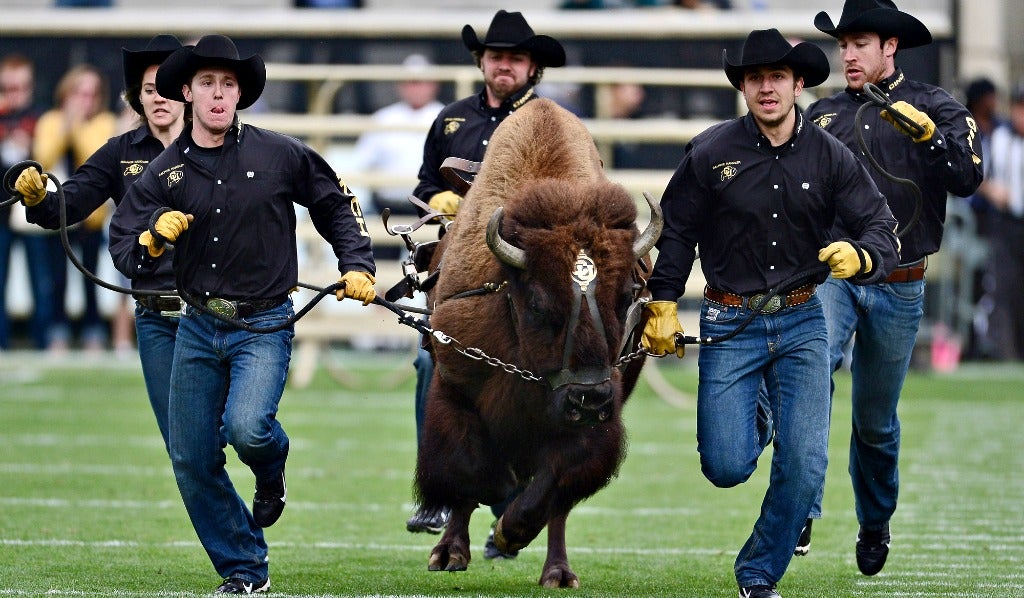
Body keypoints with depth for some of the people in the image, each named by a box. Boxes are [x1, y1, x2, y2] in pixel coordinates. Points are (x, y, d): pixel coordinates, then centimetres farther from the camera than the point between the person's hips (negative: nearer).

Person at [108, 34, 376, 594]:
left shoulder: (279, 154, -5)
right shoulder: (165, 171, 1)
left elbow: (337, 206, 10)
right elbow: (124, 253, 1)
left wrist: (356, 265, 1)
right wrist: (155, 235, -19)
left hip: (264, 326, -3)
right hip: (197, 327, 3)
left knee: (246, 428, -28)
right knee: (191, 461, 2)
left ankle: (272, 470, 10)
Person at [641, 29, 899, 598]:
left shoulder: (830, 157, -2)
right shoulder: (711, 152, -5)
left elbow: (883, 229, -6)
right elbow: (675, 232, 5)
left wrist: (859, 256, -27)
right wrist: (662, 305, 2)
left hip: (802, 321, 1)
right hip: (730, 325, -1)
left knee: (805, 467, -7)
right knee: (726, 468, -8)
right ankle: (750, 426, 30)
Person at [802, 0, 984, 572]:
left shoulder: (935, 107, -1)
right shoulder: (825, 115, 8)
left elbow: (967, 180, -16)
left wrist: (927, 133, -29)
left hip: (898, 287, -1)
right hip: (832, 273, 1)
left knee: (876, 420, 11)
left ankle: (876, 524, 36)